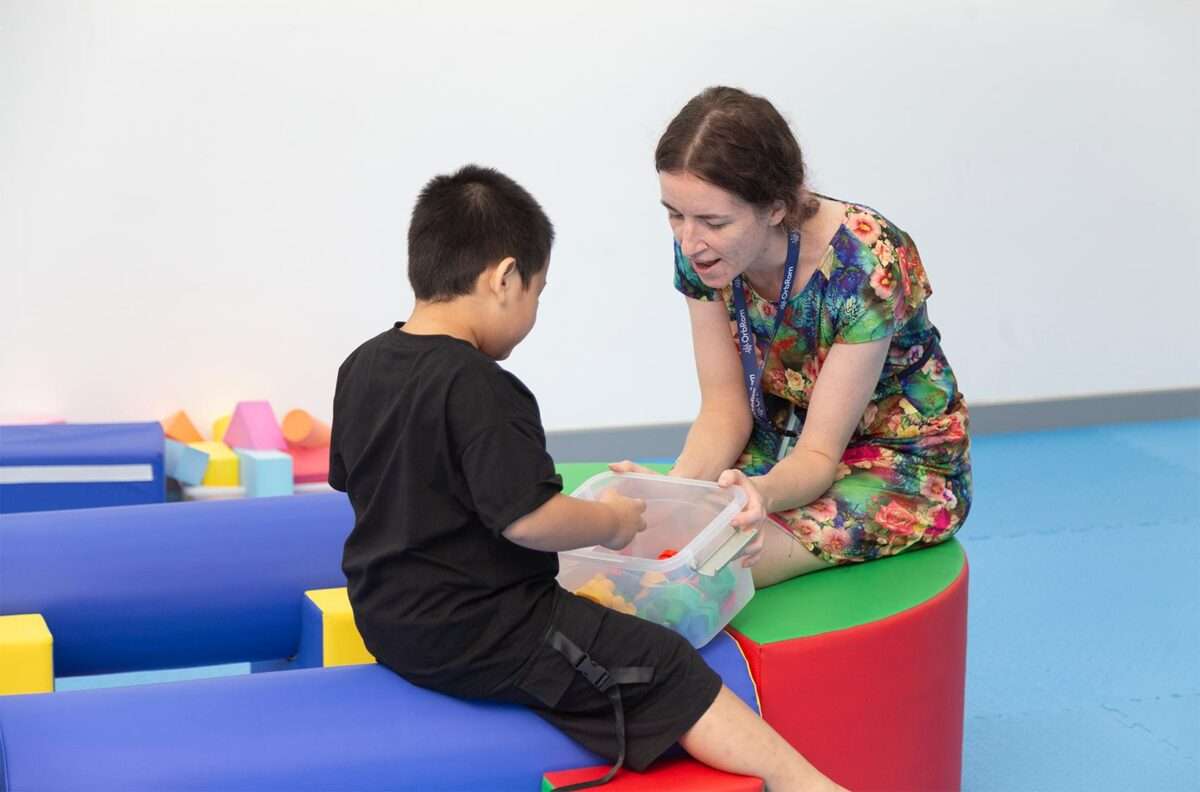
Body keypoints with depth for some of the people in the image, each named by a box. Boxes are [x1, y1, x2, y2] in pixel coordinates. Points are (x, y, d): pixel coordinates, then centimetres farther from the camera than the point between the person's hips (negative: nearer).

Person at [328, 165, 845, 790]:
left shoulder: (360, 368, 4)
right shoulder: (478, 387, -23)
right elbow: (528, 520, -26)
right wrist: (612, 521, -7)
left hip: (388, 620, 10)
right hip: (476, 635, -9)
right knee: (662, 666, -6)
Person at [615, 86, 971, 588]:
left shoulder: (864, 266, -29)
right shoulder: (700, 250, -14)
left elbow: (820, 452, -24)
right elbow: (725, 407, -9)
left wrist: (762, 491, -46)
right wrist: (675, 488, -29)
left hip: (900, 461, -5)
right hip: (784, 446, 5)